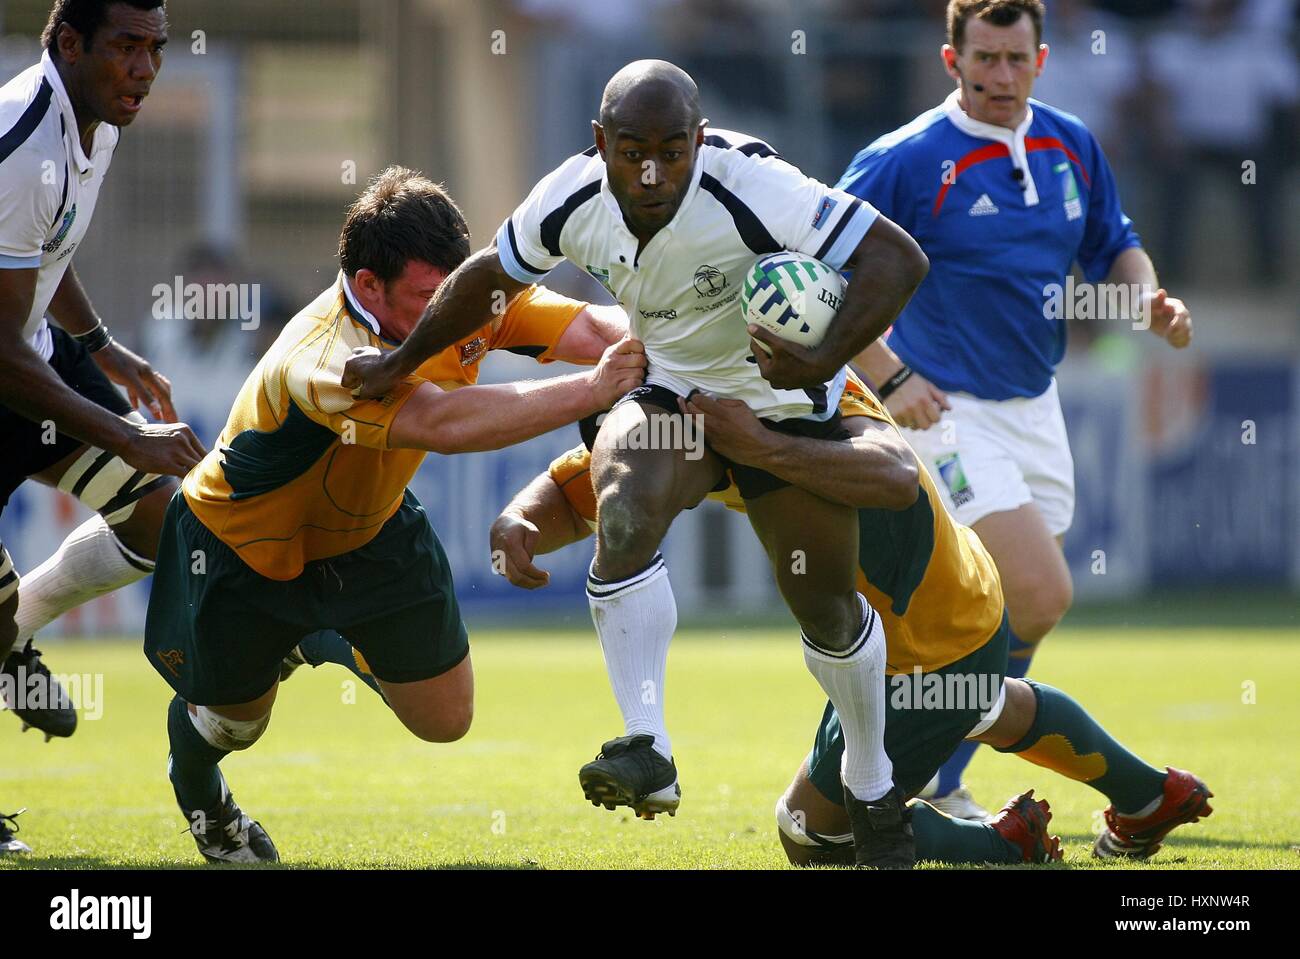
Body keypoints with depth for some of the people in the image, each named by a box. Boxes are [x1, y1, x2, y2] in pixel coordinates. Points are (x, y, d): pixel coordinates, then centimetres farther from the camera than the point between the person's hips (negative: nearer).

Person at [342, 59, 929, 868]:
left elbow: (898, 259, -34)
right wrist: (399, 366, 7)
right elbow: (490, 278, 2)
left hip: (783, 400, -3)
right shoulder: (573, 202, -18)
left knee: (827, 607, 3)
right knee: (625, 509, -28)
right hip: (668, 392, 3)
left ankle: (873, 791, 29)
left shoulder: (754, 190, -34)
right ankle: (648, 753, -30)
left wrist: (823, 365, -44)